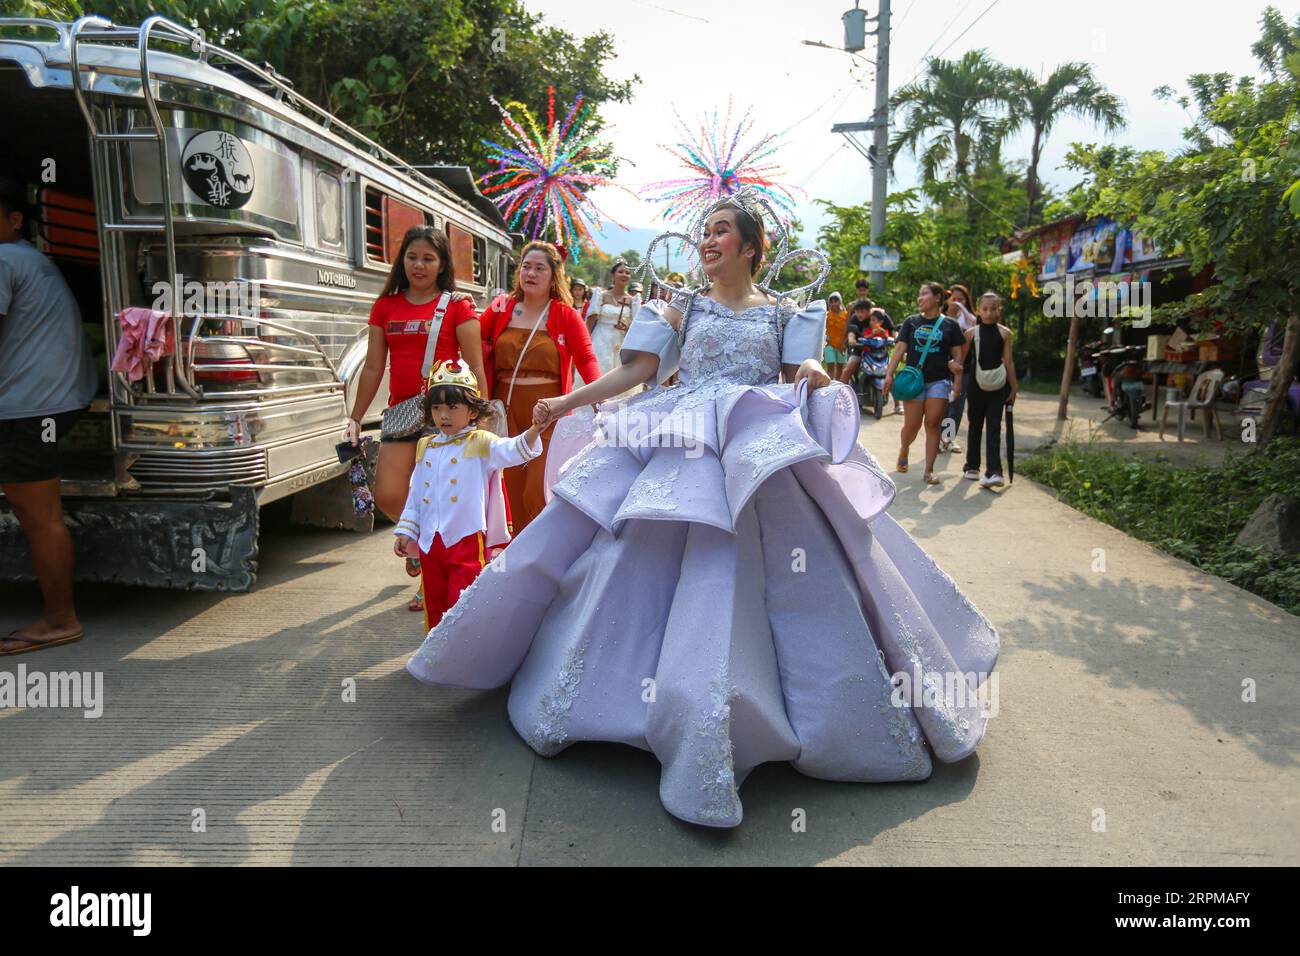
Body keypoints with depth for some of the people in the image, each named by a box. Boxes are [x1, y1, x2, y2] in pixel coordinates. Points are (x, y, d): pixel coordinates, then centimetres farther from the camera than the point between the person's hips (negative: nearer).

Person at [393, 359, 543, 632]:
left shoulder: (479, 443, -6)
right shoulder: (426, 447, 10)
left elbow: (513, 451, -25)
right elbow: (415, 494, 17)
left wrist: (535, 428, -43)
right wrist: (405, 531, 15)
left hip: (467, 539, -6)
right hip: (429, 543, 6)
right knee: (434, 606, 16)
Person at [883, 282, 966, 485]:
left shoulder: (949, 325, 6)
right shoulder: (911, 322, 9)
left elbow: (957, 353, 7)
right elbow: (899, 349, 4)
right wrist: (889, 374, -6)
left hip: (939, 380, 0)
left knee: (933, 424, -3)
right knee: (912, 425, -3)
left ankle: (929, 470, 3)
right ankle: (903, 451, 28)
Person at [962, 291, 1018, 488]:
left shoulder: (1005, 333, 2)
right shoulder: (971, 333, 1)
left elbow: (1008, 361, 3)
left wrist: (1014, 387, 3)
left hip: (997, 386, -1)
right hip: (976, 384, 1)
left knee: (994, 427, -5)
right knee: (975, 425, 12)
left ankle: (994, 472, -12)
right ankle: (972, 466, 23)